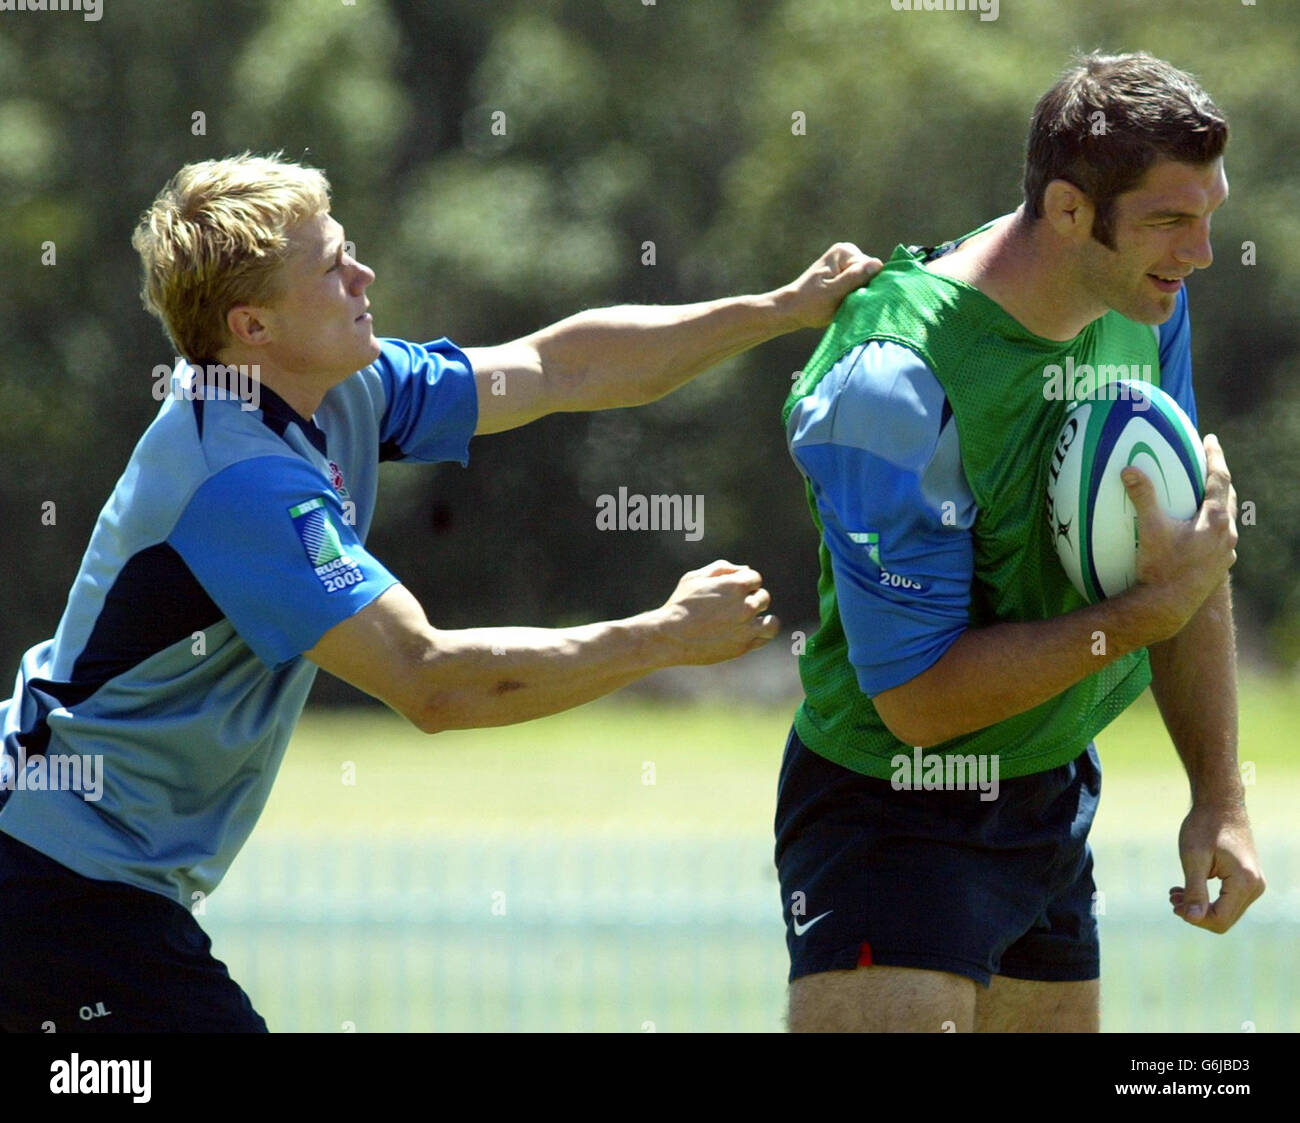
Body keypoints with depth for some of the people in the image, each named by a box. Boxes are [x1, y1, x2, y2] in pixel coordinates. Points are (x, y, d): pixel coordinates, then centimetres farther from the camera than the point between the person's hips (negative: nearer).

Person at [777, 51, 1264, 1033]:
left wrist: (1221, 795, 7)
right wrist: (1146, 612, -23)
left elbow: (1191, 572, 13)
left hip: (1054, 798, 8)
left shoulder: (1146, 304, -1)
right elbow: (918, 697, -25)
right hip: (896, 812, -8)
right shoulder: (897, 384, -27)